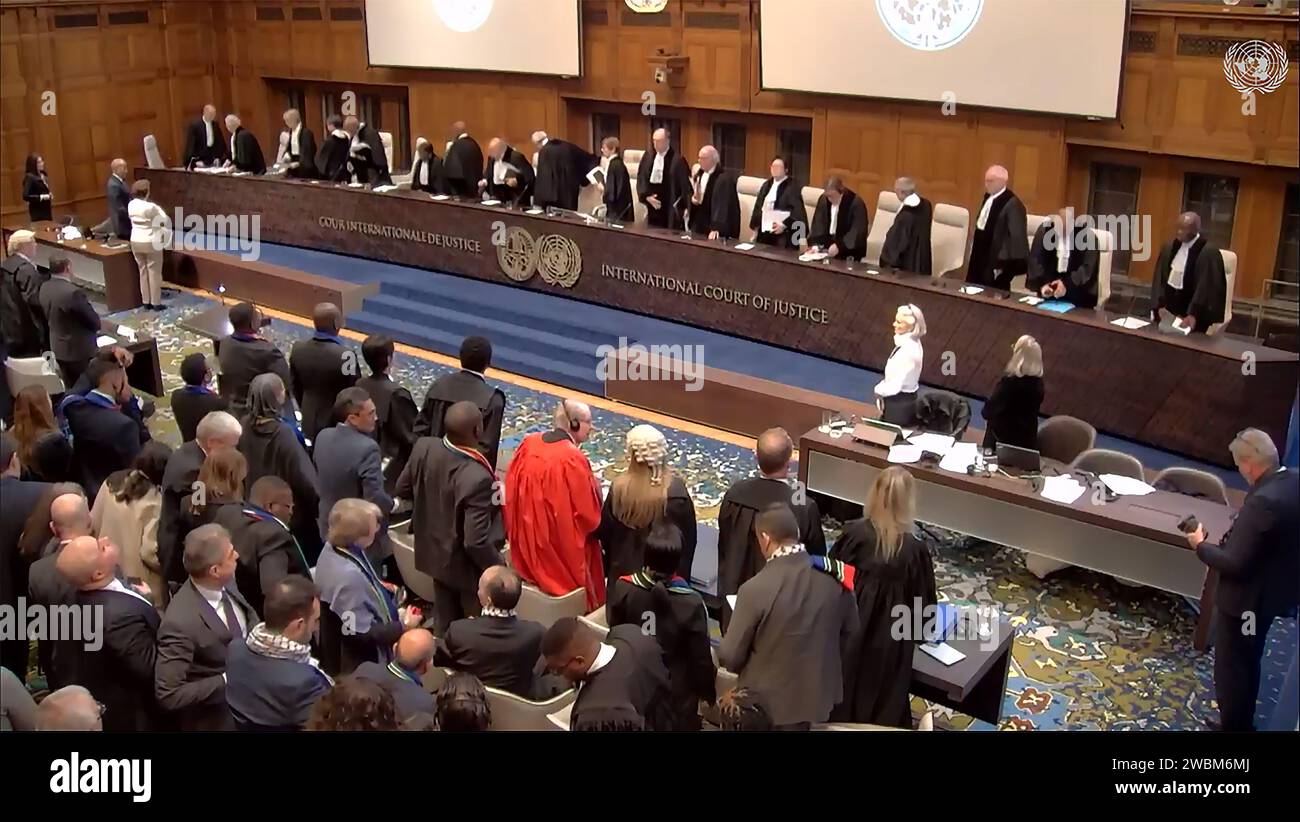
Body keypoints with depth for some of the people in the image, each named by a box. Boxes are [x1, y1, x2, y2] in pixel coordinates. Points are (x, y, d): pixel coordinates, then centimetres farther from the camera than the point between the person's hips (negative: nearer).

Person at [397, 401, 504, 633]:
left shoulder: (424, 448, -18)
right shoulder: (477, 478, -38)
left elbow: (403, 489, 2)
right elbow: (476, 542, -32)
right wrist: (498, 568, -14)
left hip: (436, 554, 6)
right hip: (468, 565, -6)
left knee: (444, 626, 26)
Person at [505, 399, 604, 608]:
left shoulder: (528, 444, -7)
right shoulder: (573, 460, -25)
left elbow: (512, 493, 4)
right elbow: (589, 516, -18)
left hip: (527, 546, 7)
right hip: (563, 549, -7)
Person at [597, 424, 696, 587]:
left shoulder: (619, 488, -18)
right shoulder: (676, 490, -21)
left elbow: (604, 532, -4)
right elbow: (688, 537, -9)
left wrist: (607, 571, 15)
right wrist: (682, 577, 6)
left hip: (624, 573, 1)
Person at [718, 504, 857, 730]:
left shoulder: (755, 589, -28)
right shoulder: (835, 578, -13)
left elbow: (730, 656, -18)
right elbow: (850, 630, 4)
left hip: (765, 701, -4)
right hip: (816, 693, 4)